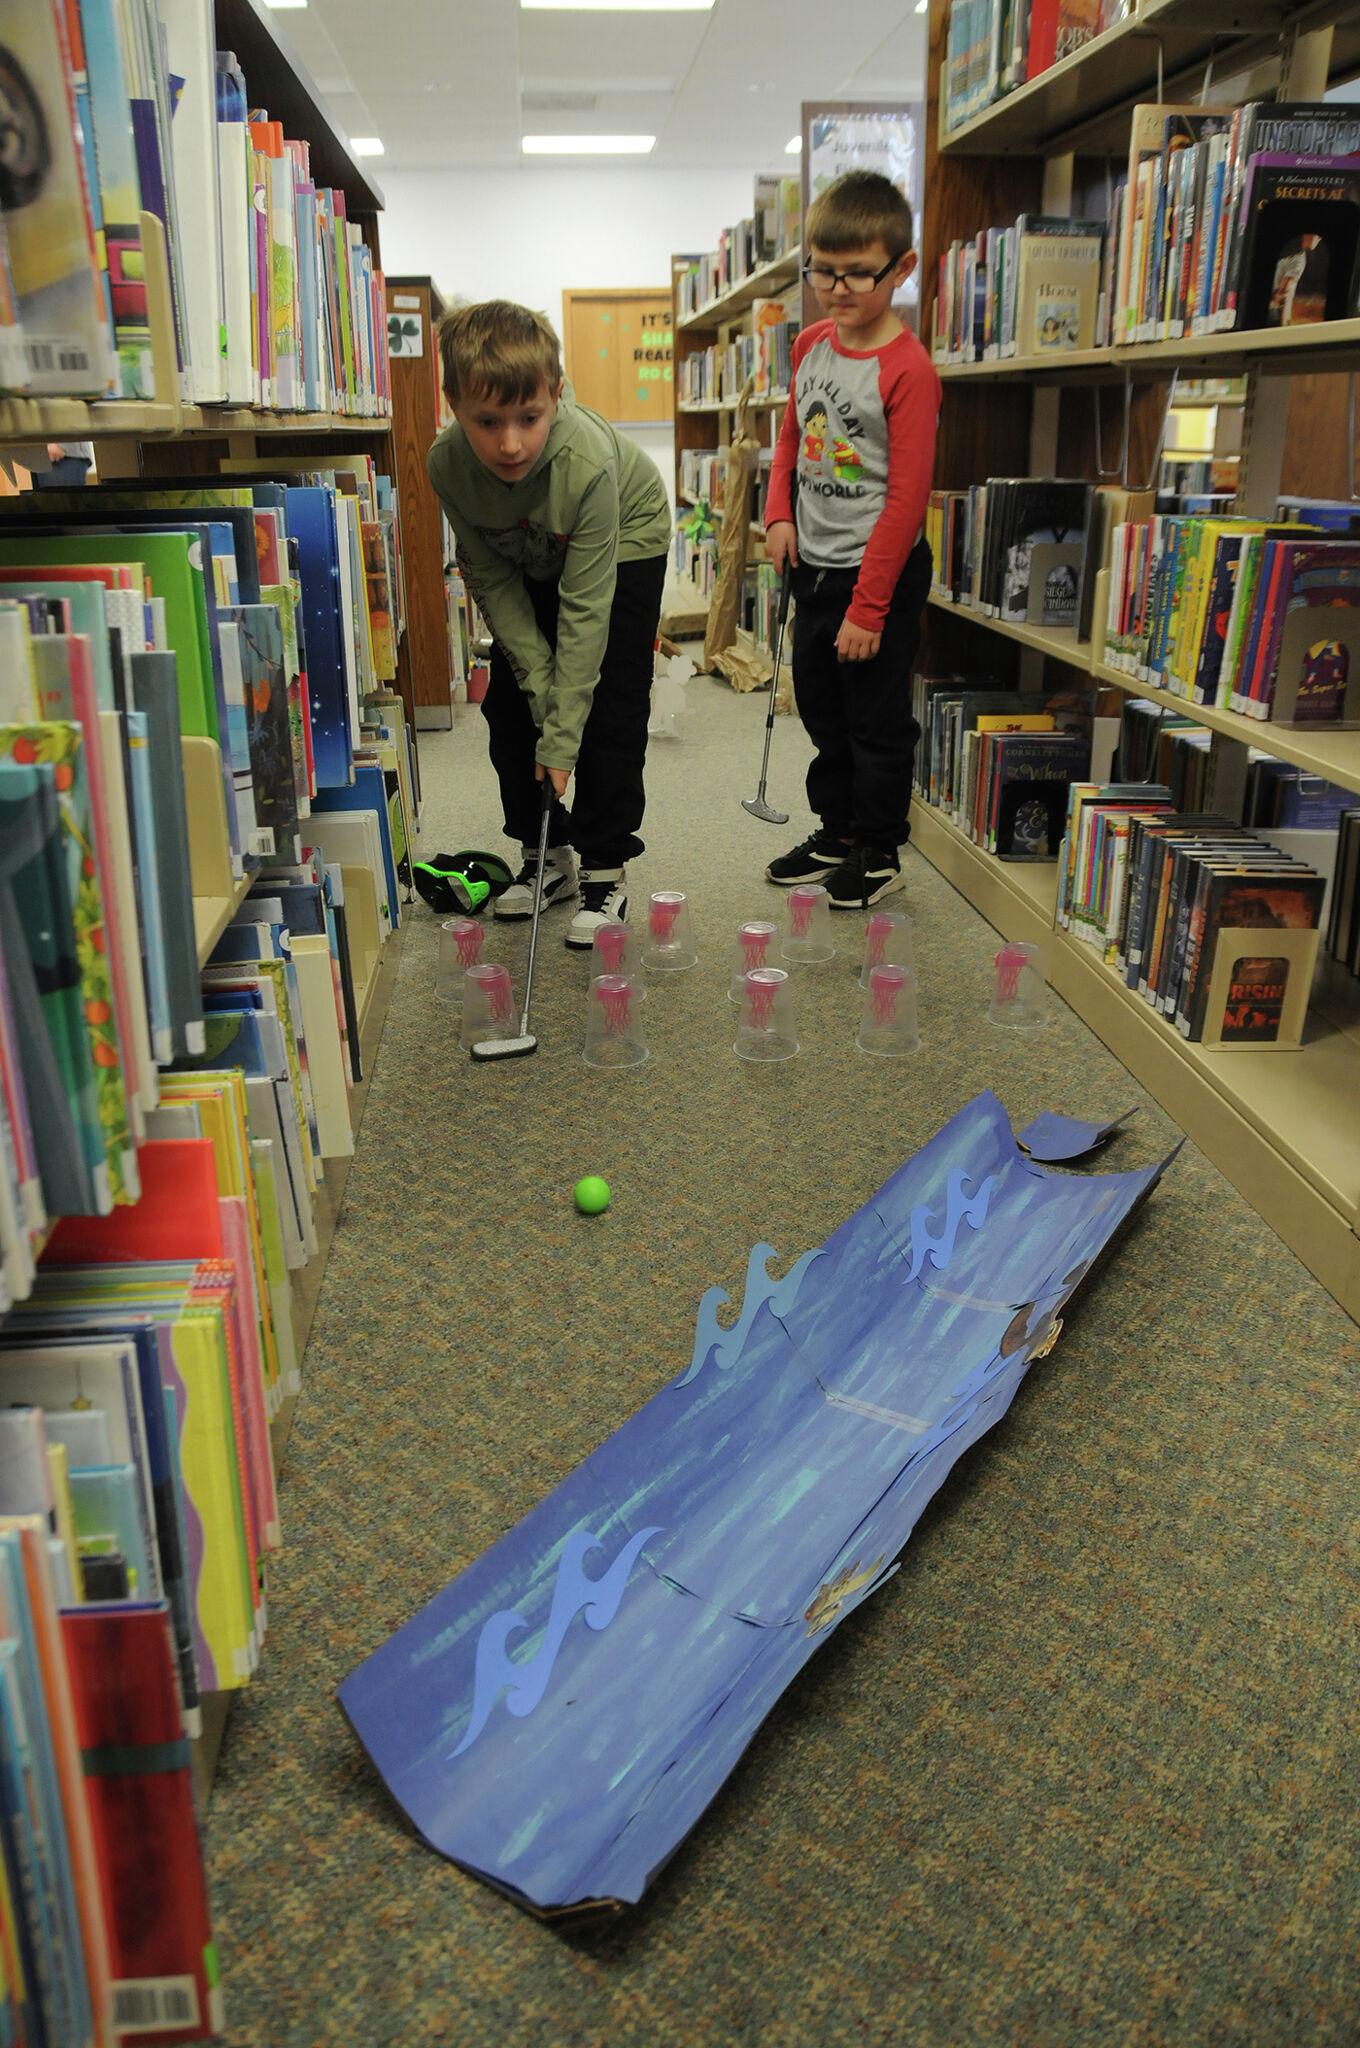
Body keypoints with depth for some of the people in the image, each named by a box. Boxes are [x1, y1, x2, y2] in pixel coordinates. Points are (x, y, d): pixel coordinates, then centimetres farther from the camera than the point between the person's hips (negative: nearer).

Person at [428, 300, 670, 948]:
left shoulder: (588, 462, -40)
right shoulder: (448, 465, -29)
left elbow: (585, 608, -37)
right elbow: (492, 582, -17)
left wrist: (562, 735, -36)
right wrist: (543, 692, -23)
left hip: (625, 543, -4)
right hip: (528, 559, 4)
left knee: (608, 712, -13)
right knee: (509, 702, 0)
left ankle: (605, 870, 0)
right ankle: (546, 855, 15)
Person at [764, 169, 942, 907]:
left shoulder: (907, 369, -17)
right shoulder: (810, 346, 5)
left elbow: (907, 498, -19)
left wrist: (868, 608, -21)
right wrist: (780, 513, 1)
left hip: (880, 571, -8)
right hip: (815, 564, 8)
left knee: (876, 716, 2)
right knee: (821, 705, 17)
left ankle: (878, 854, 17)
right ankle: (836, 833, 33)